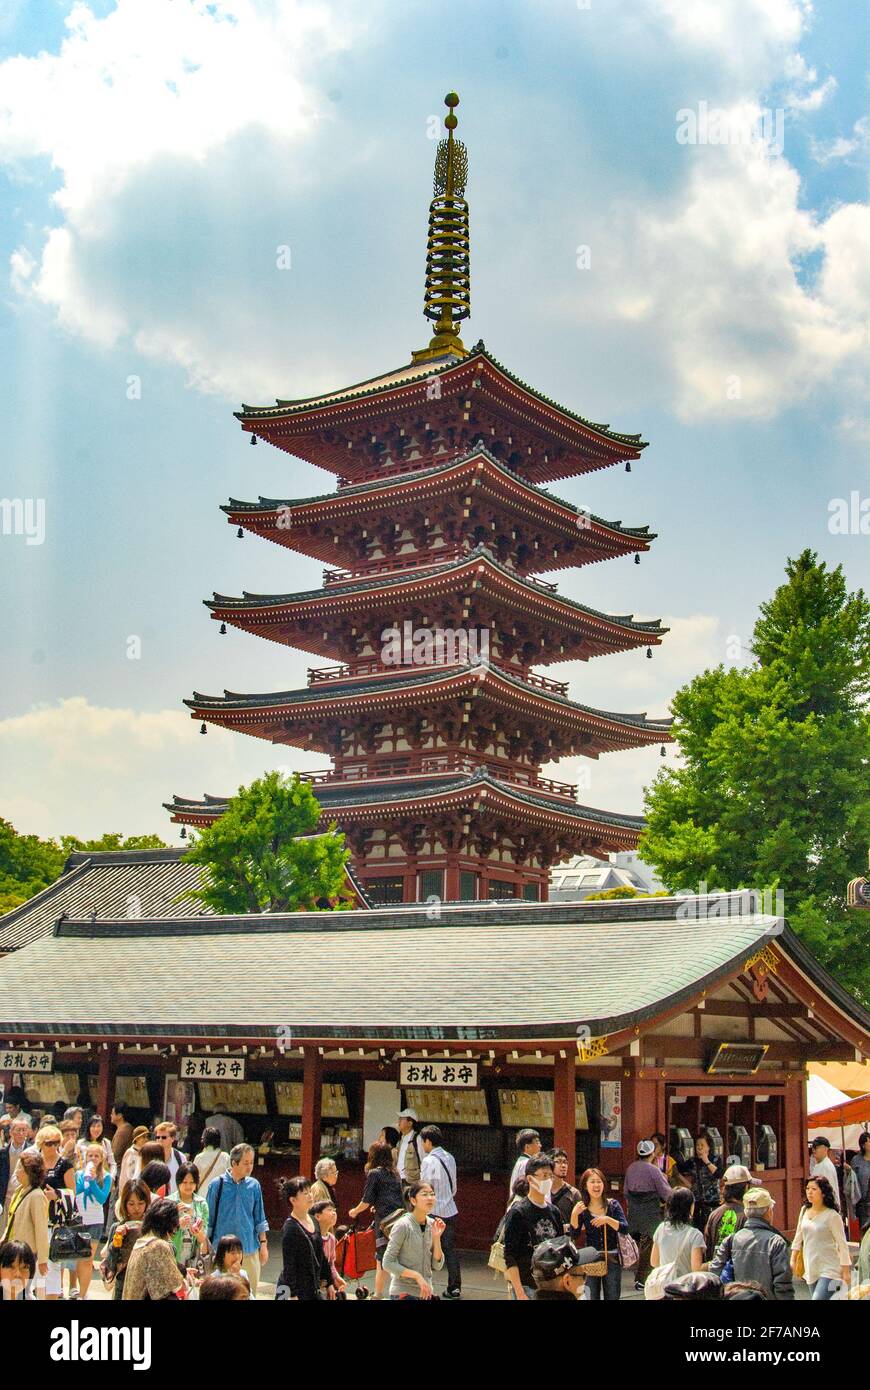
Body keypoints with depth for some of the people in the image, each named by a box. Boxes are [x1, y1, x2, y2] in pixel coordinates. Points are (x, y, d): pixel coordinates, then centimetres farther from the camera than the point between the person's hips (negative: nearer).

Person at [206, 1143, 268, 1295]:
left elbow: (259, 1219, 11)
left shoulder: (254, 1186, 3)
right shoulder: (217, 1185, -6)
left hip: (250, 1248, 3)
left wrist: (263, 1244, 8)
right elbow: (209, 1219, 2)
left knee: (250, 1292, 8)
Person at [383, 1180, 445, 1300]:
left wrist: (436, 1237, -9)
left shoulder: (432, 1225, 1)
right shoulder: (402, 1226, -15)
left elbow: (437, 1265, 3)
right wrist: (416, 1276, -19)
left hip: (426, 1293, 5)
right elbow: (388, 1263, -15)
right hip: (403, 1293, -5)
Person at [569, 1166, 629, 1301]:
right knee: (592, 1297, 8)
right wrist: (574, 1214, -22)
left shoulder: (613, 1204, -2)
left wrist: (607, 1219, -23)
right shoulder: (582, 1208, -3)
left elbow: (625, 1229, -9)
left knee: (612, 1297, 8)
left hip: (612, 1258, 0)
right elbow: (574, 1235, -8)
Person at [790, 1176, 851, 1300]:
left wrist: (846, 1270, -8)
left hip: (828, 1269, -6)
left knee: (818, 1298, -20)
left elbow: (842, 1244, -9)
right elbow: (798, 1236, 15)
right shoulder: (805, 1210, 4)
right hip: (810, 1269, 7)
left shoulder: (832, 1216, -13)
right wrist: (793, 1260, 14)